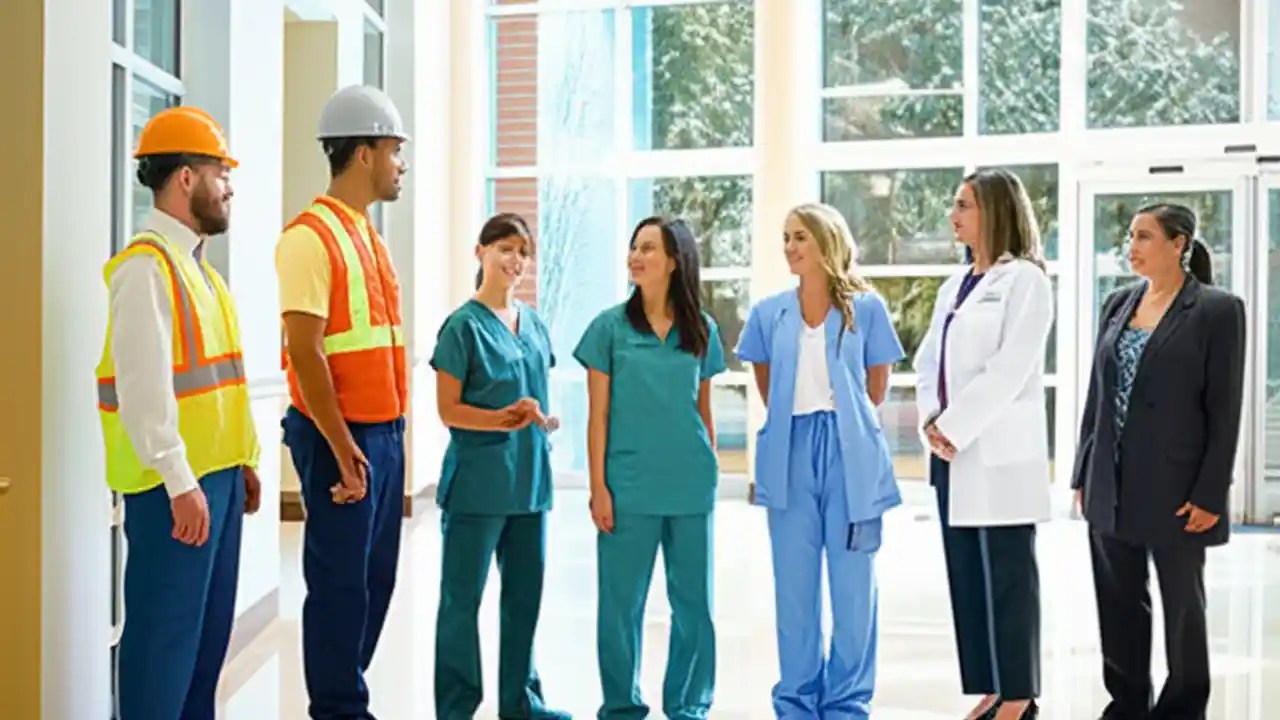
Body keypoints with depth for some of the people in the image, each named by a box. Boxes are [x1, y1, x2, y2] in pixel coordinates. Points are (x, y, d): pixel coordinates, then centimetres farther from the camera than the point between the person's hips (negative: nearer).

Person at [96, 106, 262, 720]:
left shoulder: (195, 264, 17)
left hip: (217, 473, 9)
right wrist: (180, 482, -22)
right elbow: (144, 389, -20)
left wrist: (241, 461, 17)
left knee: (209, 628, 16)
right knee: (165, 631, -2)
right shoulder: (147, 266, -13)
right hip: (175, 483, -9)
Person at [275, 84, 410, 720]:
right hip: (341, 436, -9)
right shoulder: (312, 236, -13)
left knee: (375, 579, 14)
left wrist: (390, 433, 14)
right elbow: (303, 351, -18)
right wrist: (342, 447, -19)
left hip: (384, 431, 9)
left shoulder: (368, 235, 14)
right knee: (340, 582, 0)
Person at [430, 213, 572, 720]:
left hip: (529, 478, 7)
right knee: (463, 597, 2)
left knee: (525, 593, 14)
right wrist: (505, 419, -22)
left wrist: (542, 420, 0)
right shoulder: (464, 325, -7)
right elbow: (448, 410, -10)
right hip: (479, 480, -6)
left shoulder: (533, 324, 11)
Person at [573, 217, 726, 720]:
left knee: (693, 600, 8)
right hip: (628, 484, -2)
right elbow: (598, 415, -1)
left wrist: (709, 469, 10)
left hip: (691, 485, 2)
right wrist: (598, 487, -6)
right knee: (621, 600, 4)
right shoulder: (611, 326, -1)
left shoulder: (701, 329, 6)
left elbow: (704, 410, 12)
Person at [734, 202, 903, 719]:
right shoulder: (769, 314, 5)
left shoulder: (865, 308, -2)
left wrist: (842, 421, 11)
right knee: (793, 585, 8)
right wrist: (794, 420, 12)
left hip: (851, 455, -2)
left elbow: (877, 387, 8)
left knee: (852, 585, 5)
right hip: (790, 455, 2)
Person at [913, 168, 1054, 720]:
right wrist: (932, 420, -2)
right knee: (966, 573, 9)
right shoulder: (954, 285, 17)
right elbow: (928, 360, 14)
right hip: (952, 448, 7)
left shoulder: (1024, 280, -6)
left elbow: (1008, 369, -15)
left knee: (1006, 575, -2)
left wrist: (955, 426, -14)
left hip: (999, 452, -7)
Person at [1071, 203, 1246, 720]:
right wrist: (1084, 474, 9)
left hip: (1174, 488, -5)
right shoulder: (1118, 304, 8)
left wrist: (1210, 494, -13)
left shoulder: (1217, 310, -7)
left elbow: (1225, 410, -9)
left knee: (1181, 606, 10)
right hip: (1112, 485, 5)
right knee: (1118, 603, 12)